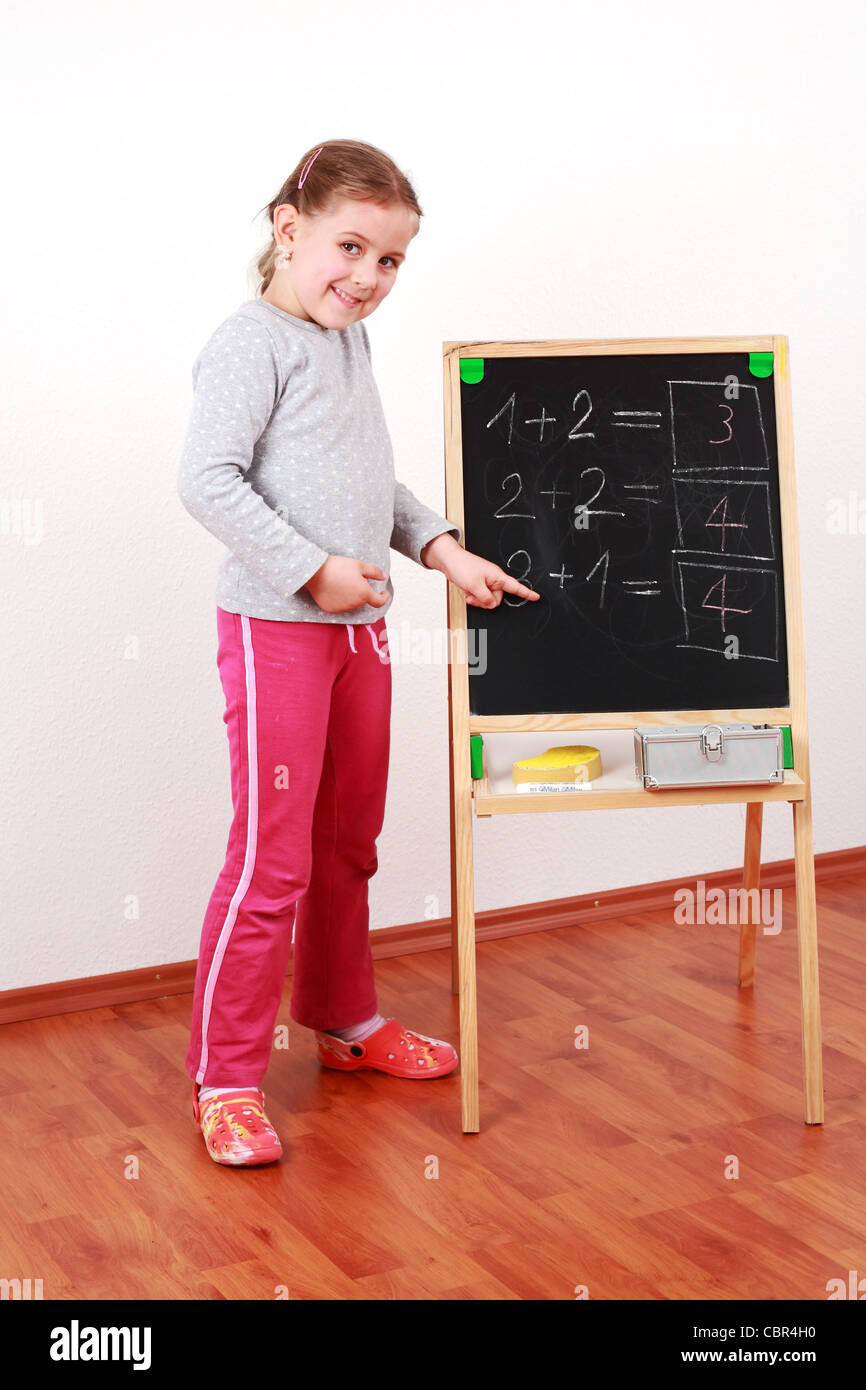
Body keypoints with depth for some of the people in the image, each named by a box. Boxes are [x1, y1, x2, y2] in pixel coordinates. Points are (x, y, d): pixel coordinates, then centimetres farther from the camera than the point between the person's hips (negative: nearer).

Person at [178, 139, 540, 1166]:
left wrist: (443, 548, 10)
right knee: (272, 859, -5)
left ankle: (346, 1022, 35)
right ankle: (226, 1079, 8)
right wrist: (313, 568, -21)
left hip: (357, 626, 9)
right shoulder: (253, 342, -12)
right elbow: (207, 481, -21)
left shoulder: (351, 341, 15)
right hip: (276, 627, -8)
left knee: (348, 844, 18)